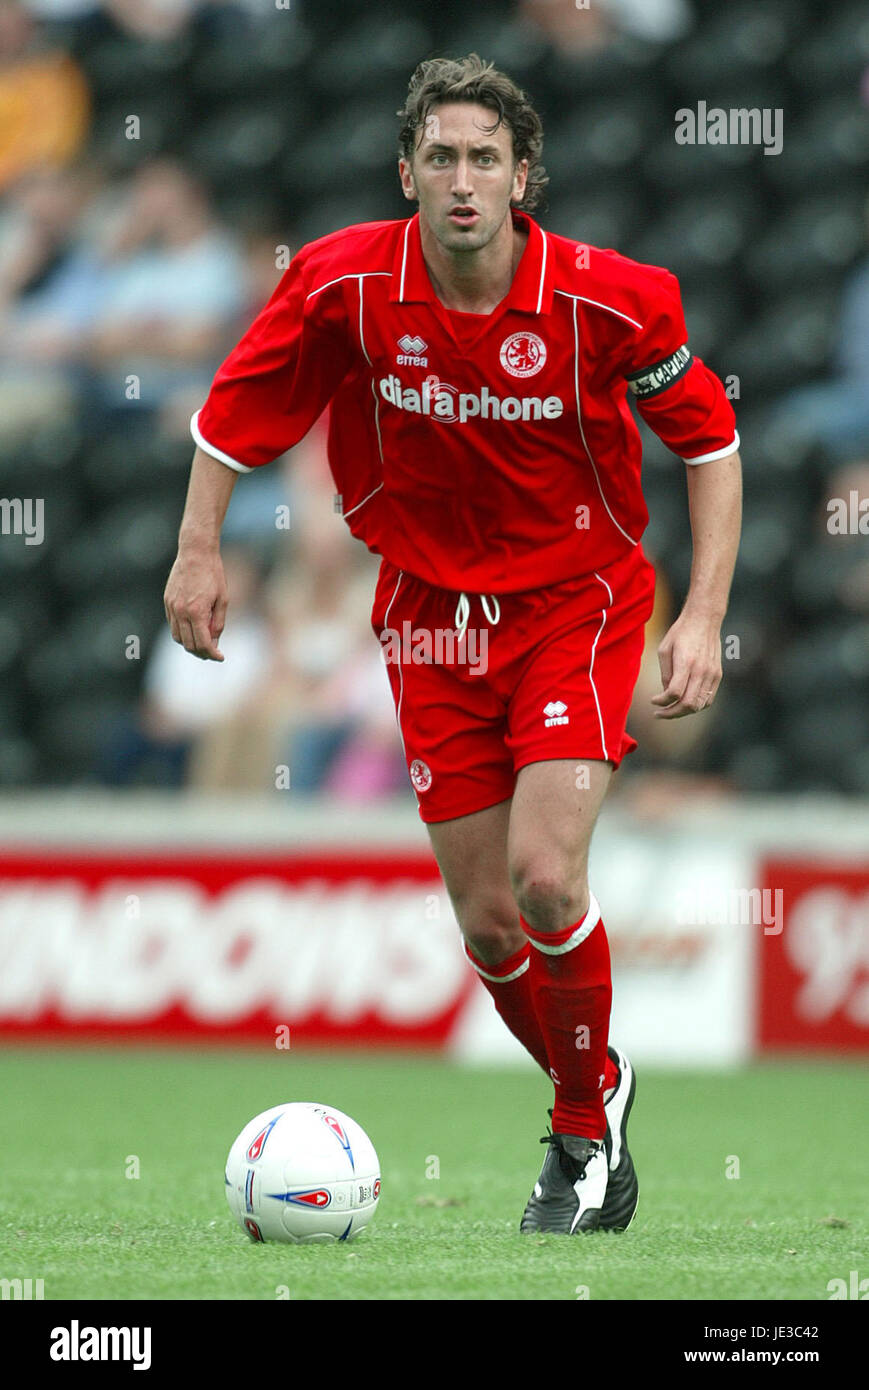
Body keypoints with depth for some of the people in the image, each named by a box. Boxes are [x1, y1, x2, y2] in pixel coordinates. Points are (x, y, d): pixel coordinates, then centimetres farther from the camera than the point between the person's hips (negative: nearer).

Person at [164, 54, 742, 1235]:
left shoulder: (610, 301, -17)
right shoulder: (345, 284, -14)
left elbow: (710, 439, -4)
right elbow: (236, 408, 3)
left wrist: (705, 617, -11)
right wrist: (198, 550, -3)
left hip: (578, 601, -2)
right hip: (433, 610, 3)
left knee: (545, 876, -19)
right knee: (486, 918, 2)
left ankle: (586, 1128, 5)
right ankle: (596, 1093, 31)